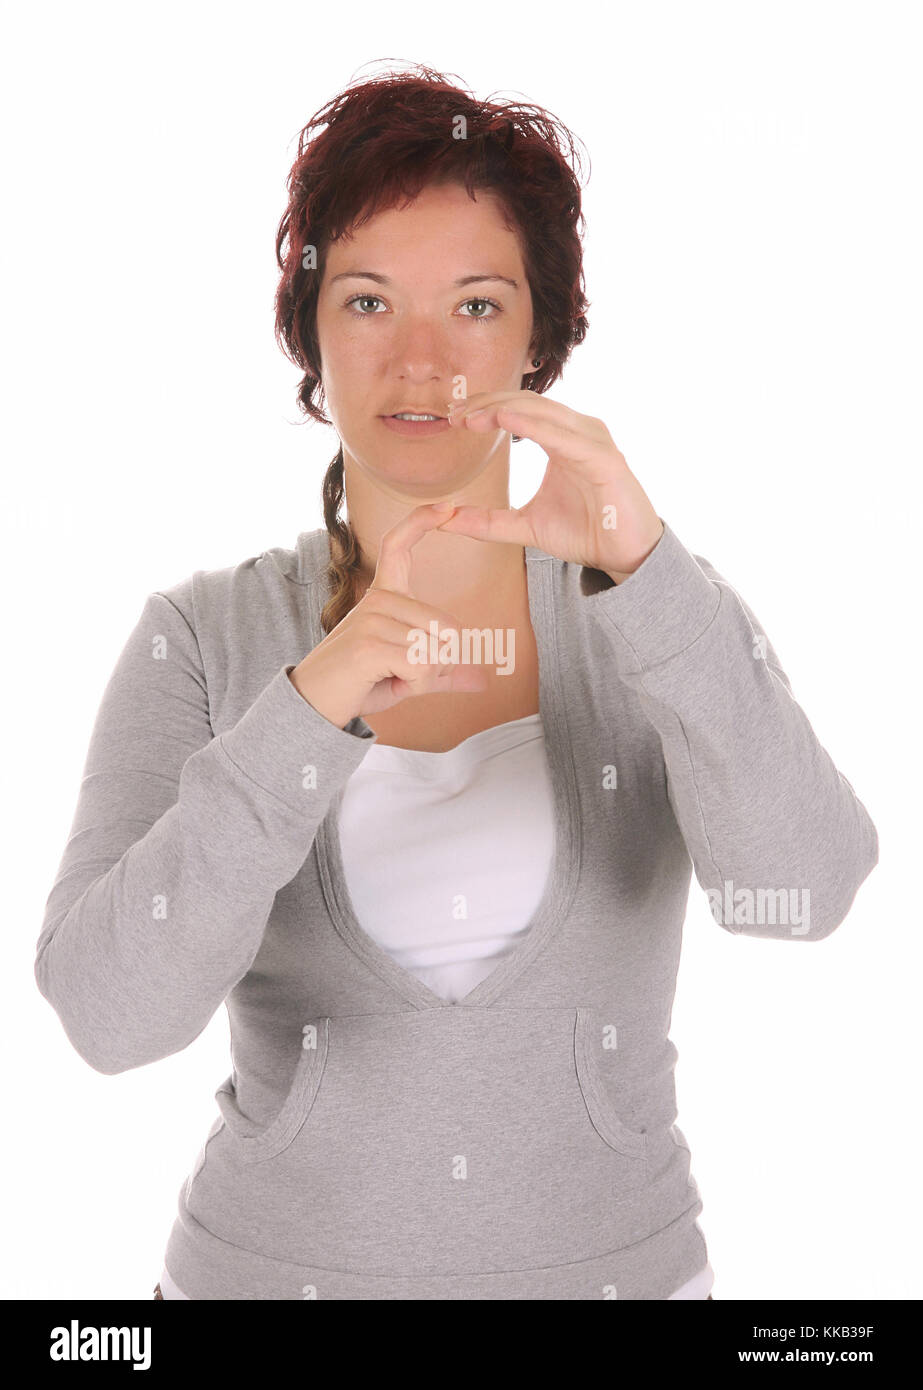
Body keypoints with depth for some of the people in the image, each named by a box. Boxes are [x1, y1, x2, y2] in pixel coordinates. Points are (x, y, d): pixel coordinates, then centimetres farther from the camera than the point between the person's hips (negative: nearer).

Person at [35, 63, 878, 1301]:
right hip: (277, 1260, 0)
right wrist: (310, 709, -32)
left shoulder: (654, 614, -7)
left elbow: (798, 895, -22)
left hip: (613, 1257, 1)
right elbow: (107, 1009, -20)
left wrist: (646, 564, -34)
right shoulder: (202, 640, -9)